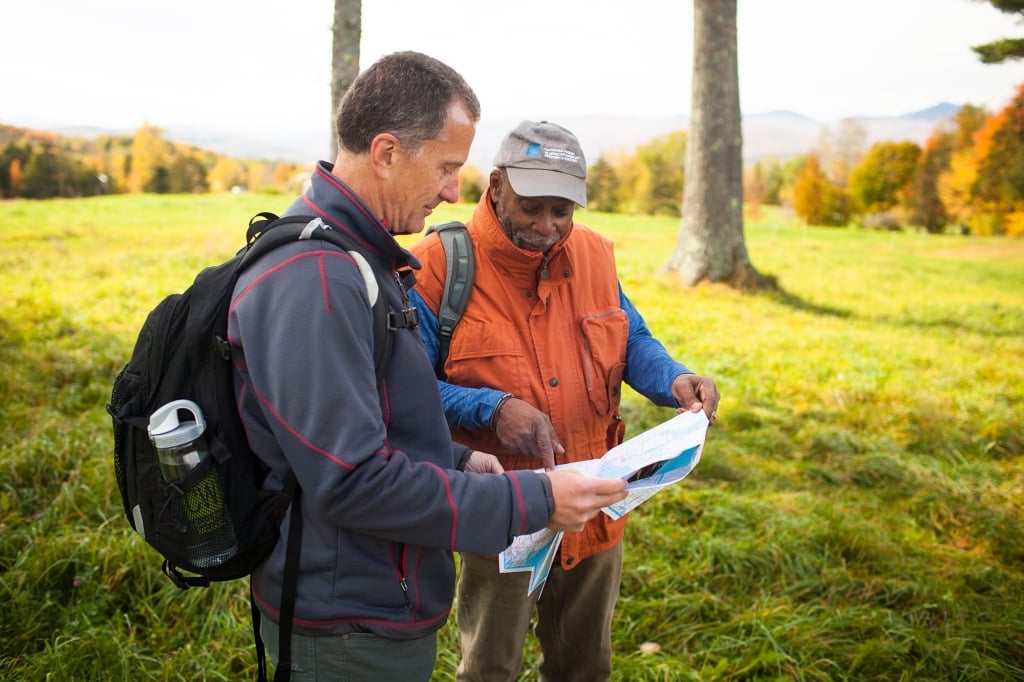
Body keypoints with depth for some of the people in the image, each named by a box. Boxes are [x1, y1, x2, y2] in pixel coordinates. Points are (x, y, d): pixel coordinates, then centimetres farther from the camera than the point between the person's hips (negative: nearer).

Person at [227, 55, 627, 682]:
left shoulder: (354, 255, 7)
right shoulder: (313, 278, -26)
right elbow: (352, 483, -29)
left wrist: (455, 460, 5)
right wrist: (532, 501, -24)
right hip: (352, 631, -10)